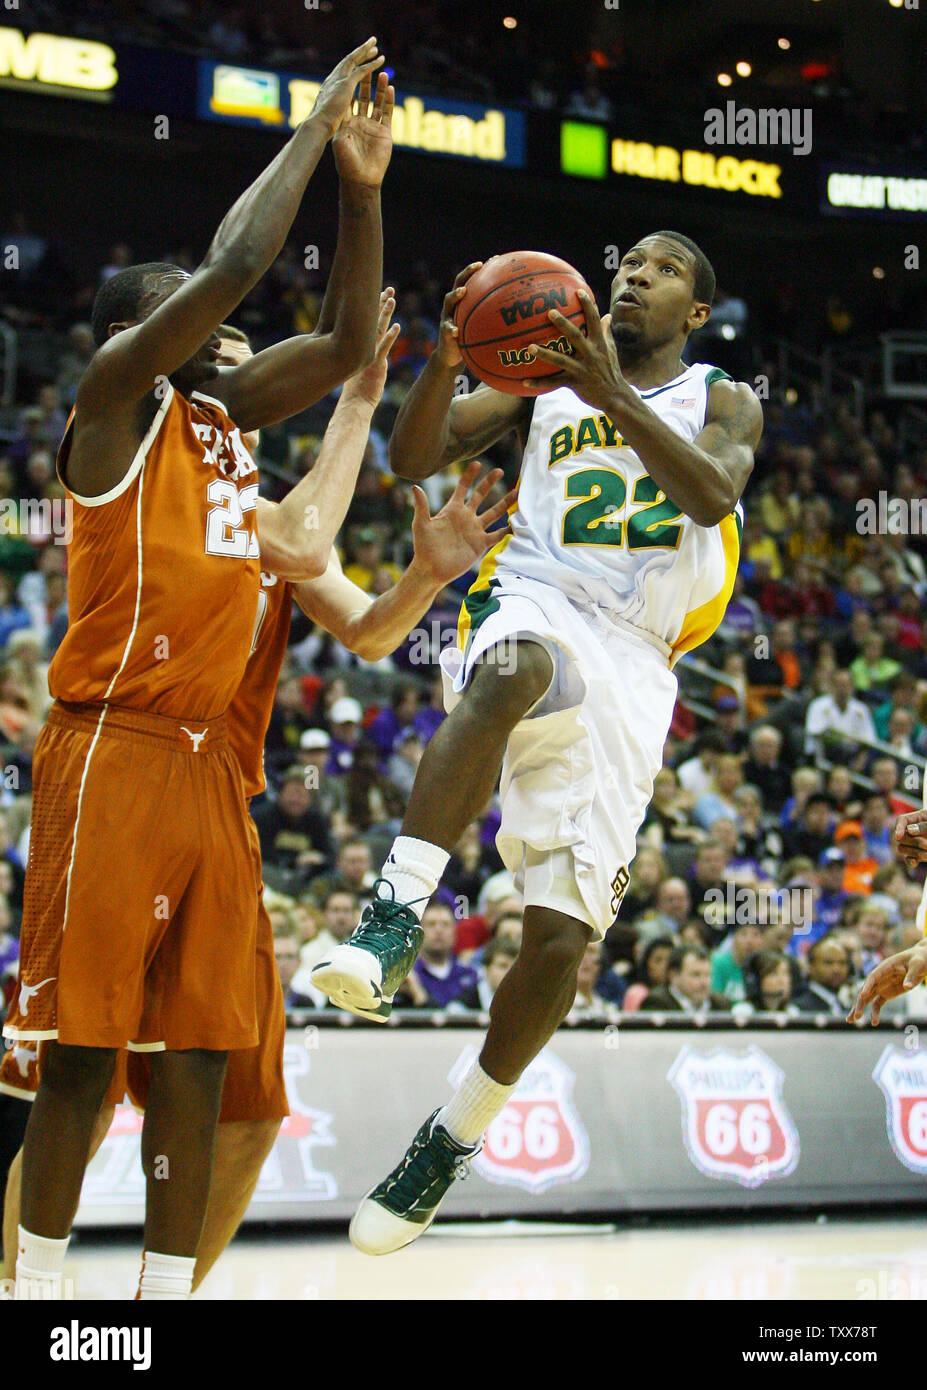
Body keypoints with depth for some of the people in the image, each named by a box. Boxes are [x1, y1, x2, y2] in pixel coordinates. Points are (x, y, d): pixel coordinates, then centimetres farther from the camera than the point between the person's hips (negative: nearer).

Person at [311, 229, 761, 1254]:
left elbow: (714, 494, -10)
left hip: (630, 672, 1)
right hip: (532, 606, -1)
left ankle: (453, 1138, 14)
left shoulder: (724, 403, 13)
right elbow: (412, 458, 6)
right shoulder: (546, 374, 16)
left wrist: (613, 394, -22)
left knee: (562, 934, -6)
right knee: (514, 671, -42)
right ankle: (393, 919, -48)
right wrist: (448, 353, -12)